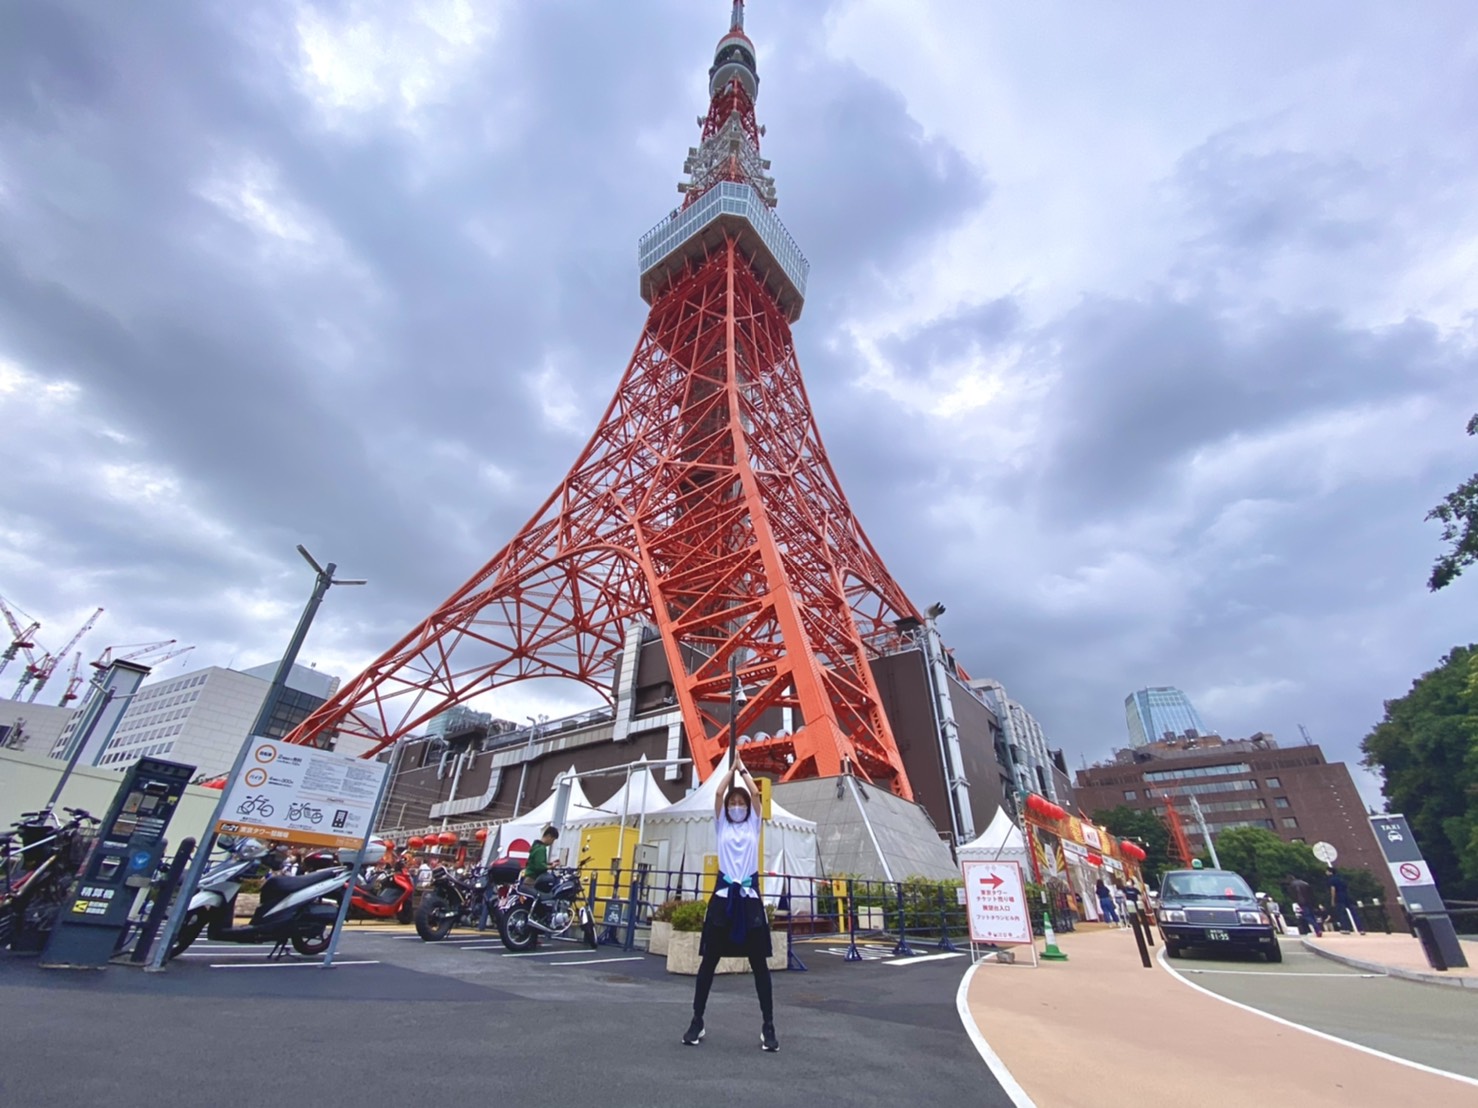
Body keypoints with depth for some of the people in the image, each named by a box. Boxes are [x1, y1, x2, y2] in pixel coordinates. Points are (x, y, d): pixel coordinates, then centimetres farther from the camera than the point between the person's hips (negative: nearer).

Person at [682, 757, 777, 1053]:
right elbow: (718, 793, -4)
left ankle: (768, 1027, 13)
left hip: (749, 896, 0)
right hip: (723, 895, 0)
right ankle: (697, 1022, 18)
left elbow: (755, 792, -3)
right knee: (709, 961, 6)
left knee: (759, 963, 4)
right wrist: (731, 768, 1)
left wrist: (742, 768, 4)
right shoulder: (721, 826, 8)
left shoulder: (753, 825, 8)